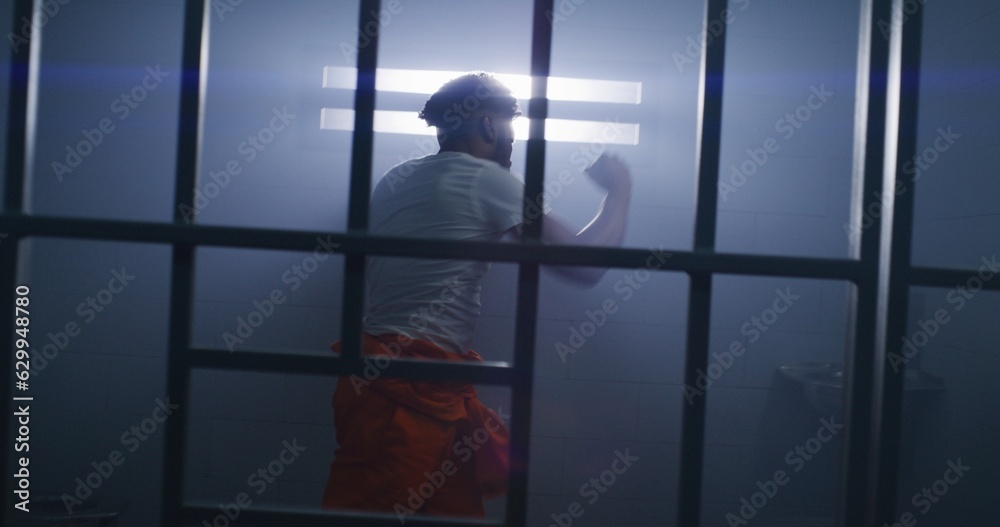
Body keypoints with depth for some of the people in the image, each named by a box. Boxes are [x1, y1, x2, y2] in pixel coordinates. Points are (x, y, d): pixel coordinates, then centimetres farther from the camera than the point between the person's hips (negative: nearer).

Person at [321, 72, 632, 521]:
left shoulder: (398, 178, 16)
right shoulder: (486, 179, -5)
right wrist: (620, 190, 11)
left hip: (377, 377, 8)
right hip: (416, 389, -8)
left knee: (457, 507, 11)